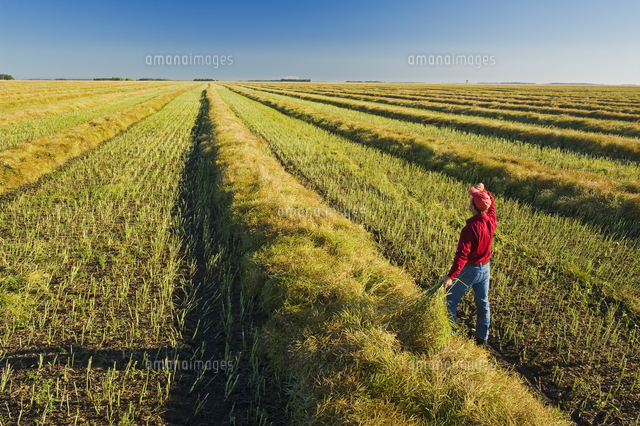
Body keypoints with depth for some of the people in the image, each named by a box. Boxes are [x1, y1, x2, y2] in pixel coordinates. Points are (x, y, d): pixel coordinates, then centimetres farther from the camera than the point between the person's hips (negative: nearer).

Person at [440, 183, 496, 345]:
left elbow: (462, 255, -32)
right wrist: (483, 190, 14)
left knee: (451, 300, 10)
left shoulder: (470, 228, -28)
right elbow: (491, 205, 16)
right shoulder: (491, 221, -9)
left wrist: (450, 276, -32)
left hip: (469, 270, -7)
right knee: (483, 303, 18)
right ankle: (482, 336, 32)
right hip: (485, 268, 7)